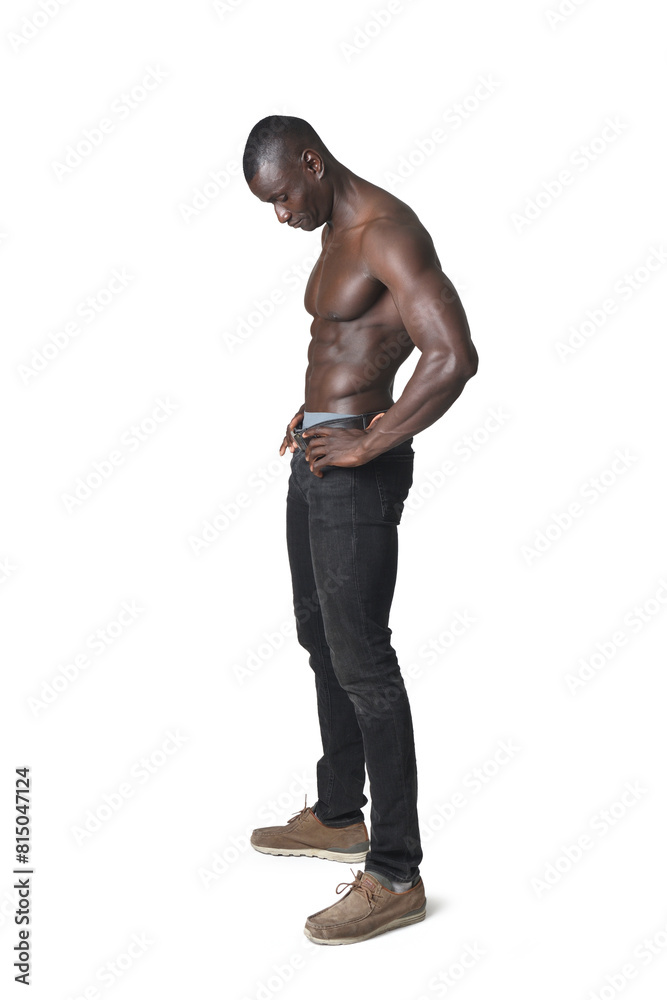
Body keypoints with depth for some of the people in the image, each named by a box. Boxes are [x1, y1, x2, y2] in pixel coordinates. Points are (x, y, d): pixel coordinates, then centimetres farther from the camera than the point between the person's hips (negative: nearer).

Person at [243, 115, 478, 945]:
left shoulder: (388, 232, -16)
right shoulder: (336, 234, 15)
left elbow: (454, 356, -27)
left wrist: (367, 445, -23)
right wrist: (313, 412, 14)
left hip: (357, 471, -10)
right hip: (315, 457, 10)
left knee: (361, 660, -7)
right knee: (321, 639, 18)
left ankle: (395, 875, 4)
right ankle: (339, 816, 34)